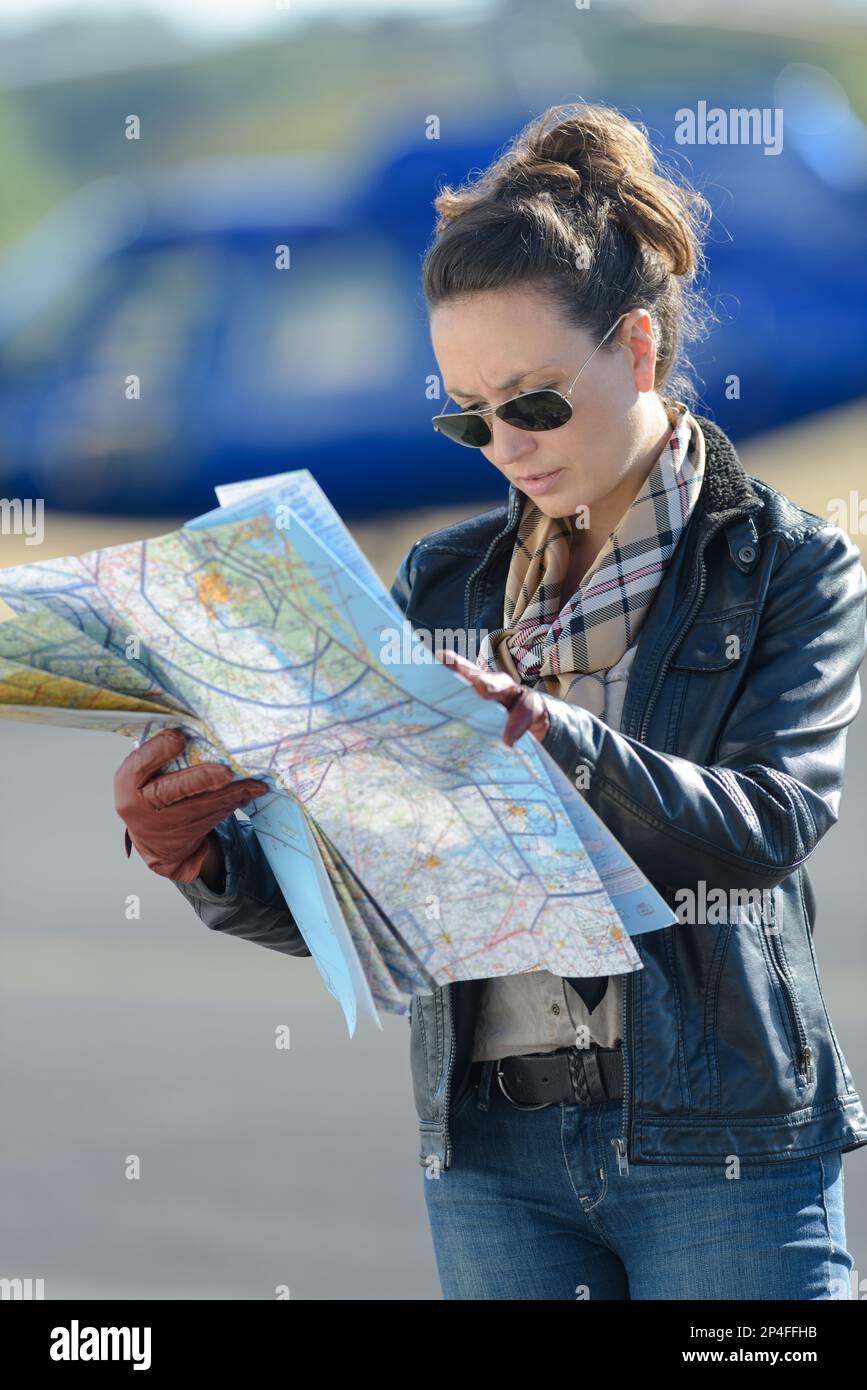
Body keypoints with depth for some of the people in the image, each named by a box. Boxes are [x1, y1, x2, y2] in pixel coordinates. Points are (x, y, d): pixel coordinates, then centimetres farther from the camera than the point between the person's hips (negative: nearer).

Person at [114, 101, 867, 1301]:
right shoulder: (442, 585, 12)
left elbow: (768, 821, -15)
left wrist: (539, 735, -28)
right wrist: (206, 855, -12)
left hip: (721, 1148, -4)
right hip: (492, 1146, 4)